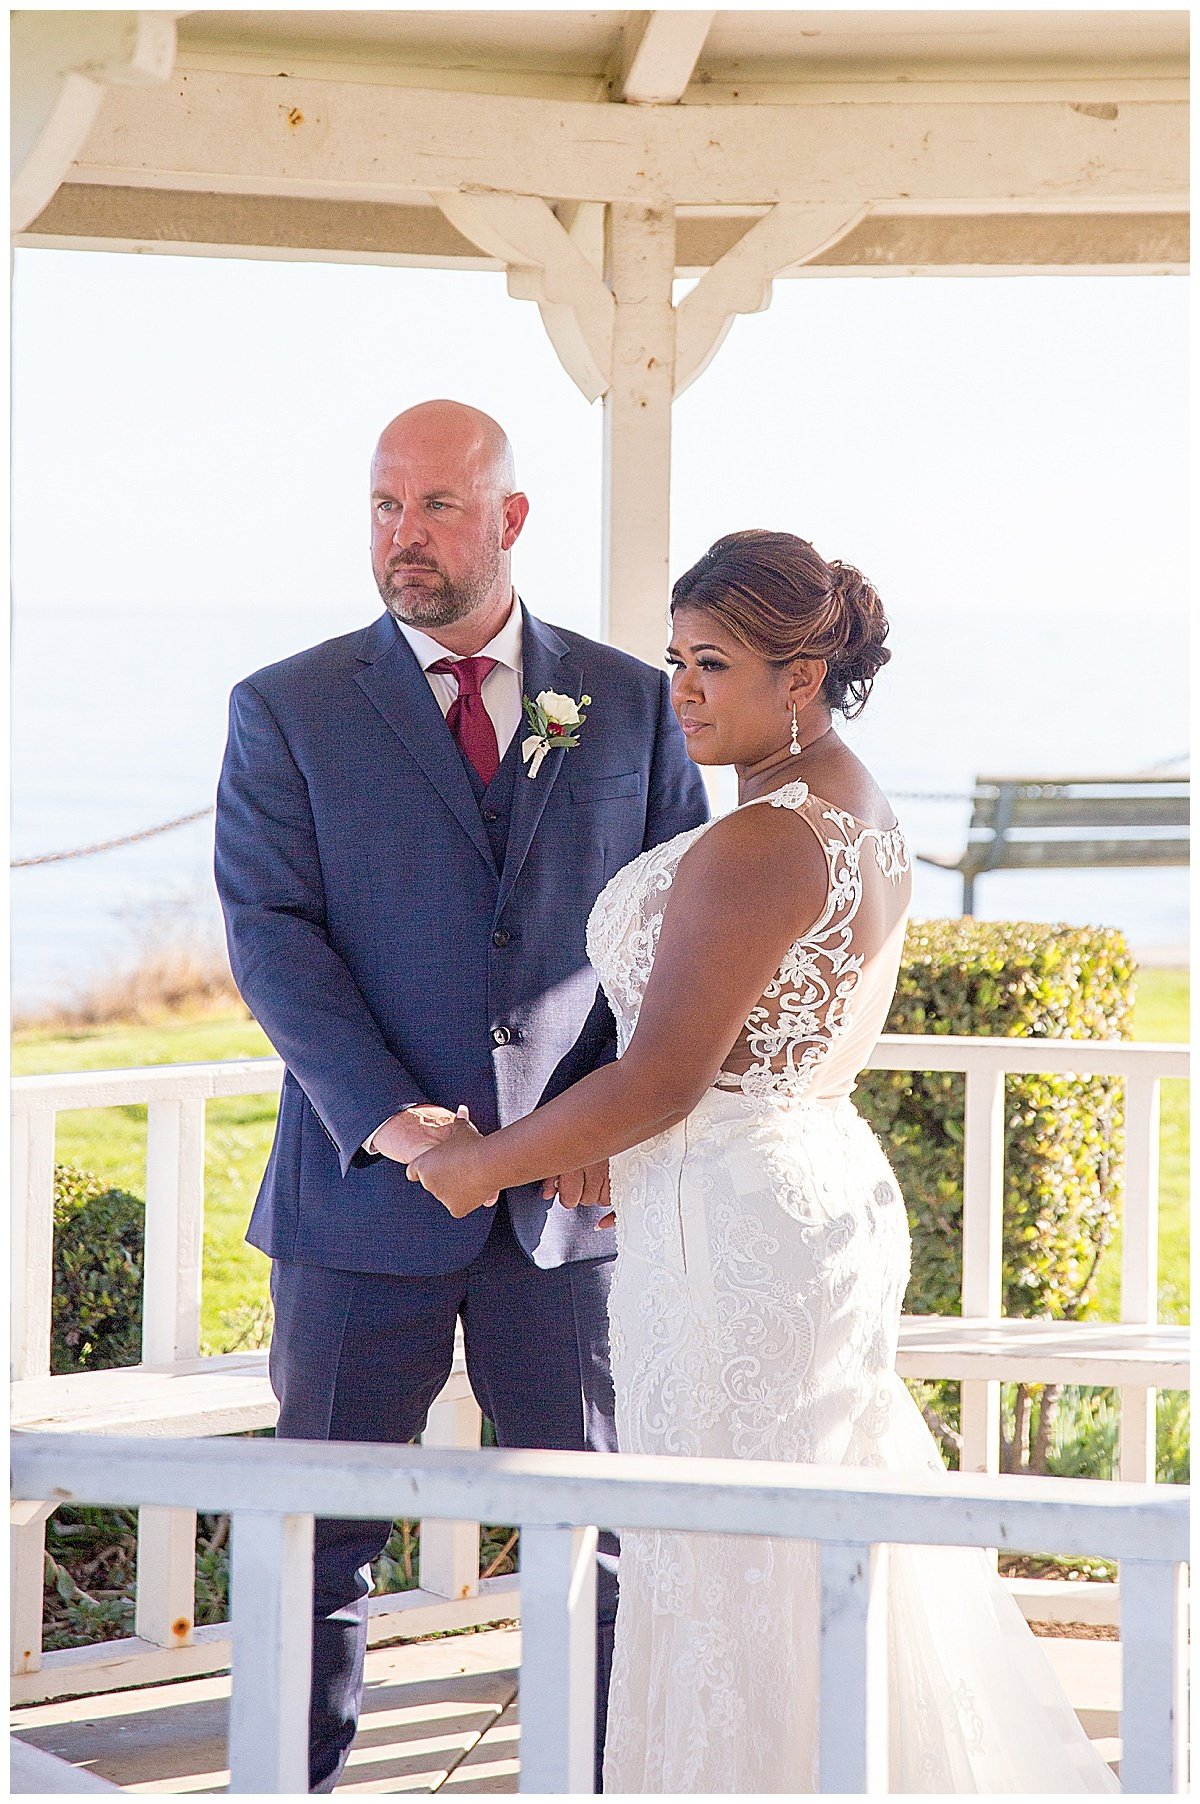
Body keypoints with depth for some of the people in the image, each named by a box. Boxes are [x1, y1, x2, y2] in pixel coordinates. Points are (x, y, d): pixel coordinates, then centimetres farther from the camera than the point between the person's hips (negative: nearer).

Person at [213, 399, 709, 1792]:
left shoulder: (631, 705, 6)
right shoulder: (287, 712, 1)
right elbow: (271, 934, -7)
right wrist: (388, 1118, -20)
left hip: (577, 1195, 2)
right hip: (370, 1186, -1)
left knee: (594, 1535, 9)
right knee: (323, 1543, 6)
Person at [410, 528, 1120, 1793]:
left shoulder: (760, 846, -20)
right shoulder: (867, 822, 10)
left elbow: (665, 1080, -21)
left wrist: (487, 1163, -9)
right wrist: (597, 1151, 18)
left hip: (733, 1217, -10)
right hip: (830, 1181, 10)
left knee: (733, 1566, 0)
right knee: (838, 1549, 17)